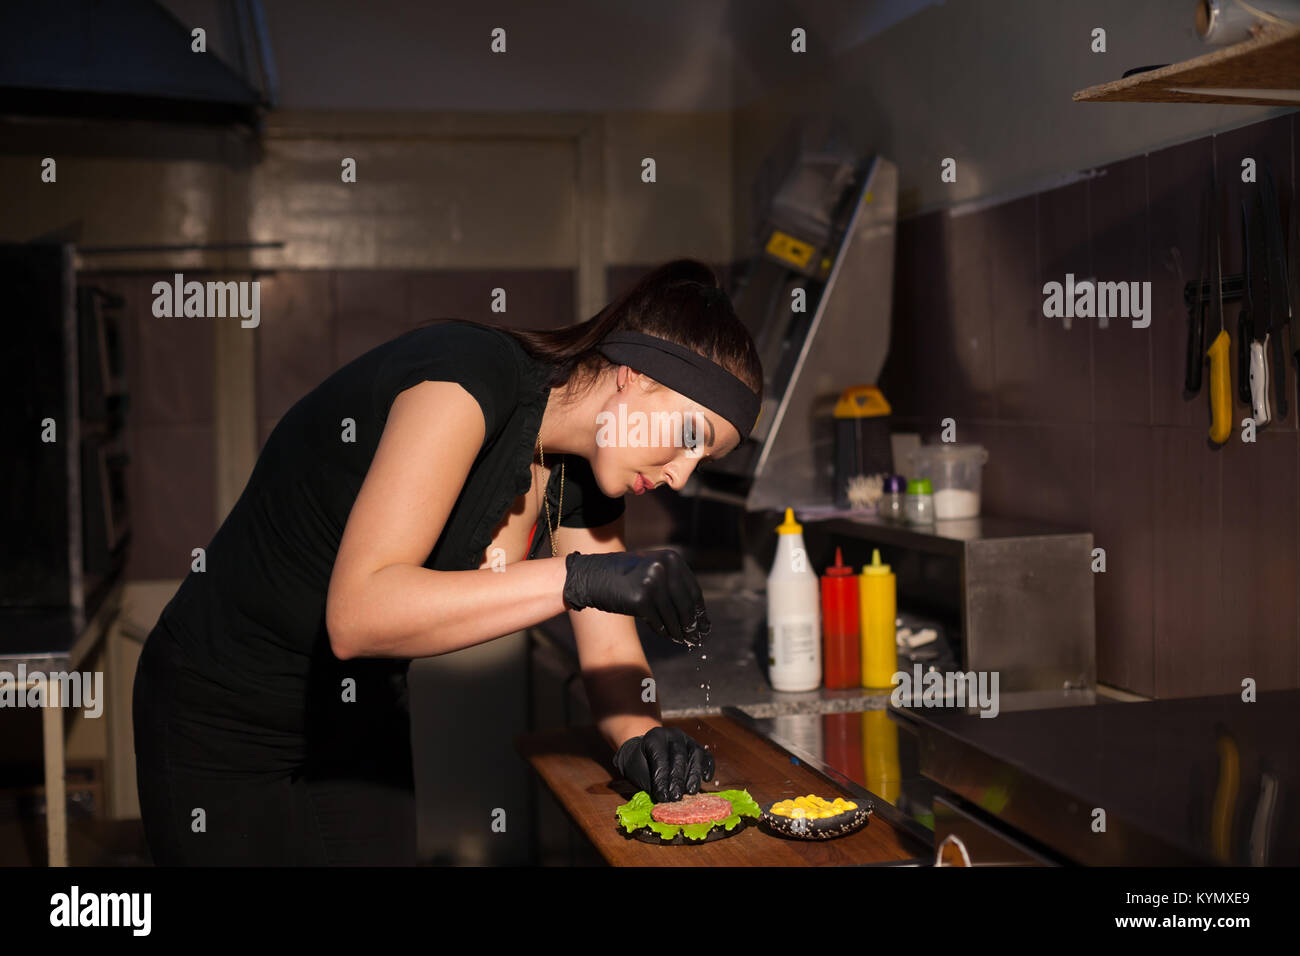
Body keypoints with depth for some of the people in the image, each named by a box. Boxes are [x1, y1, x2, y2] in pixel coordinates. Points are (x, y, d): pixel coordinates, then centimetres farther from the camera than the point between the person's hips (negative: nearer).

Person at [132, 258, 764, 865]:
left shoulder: (582, 479, -4)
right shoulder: (466, 374, -29)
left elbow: (608, 648, 0)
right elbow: (357, 616, -38)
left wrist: (640, 738, -21)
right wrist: (579, 577, -42)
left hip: (362, 716, 7)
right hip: (226, 723, -7)